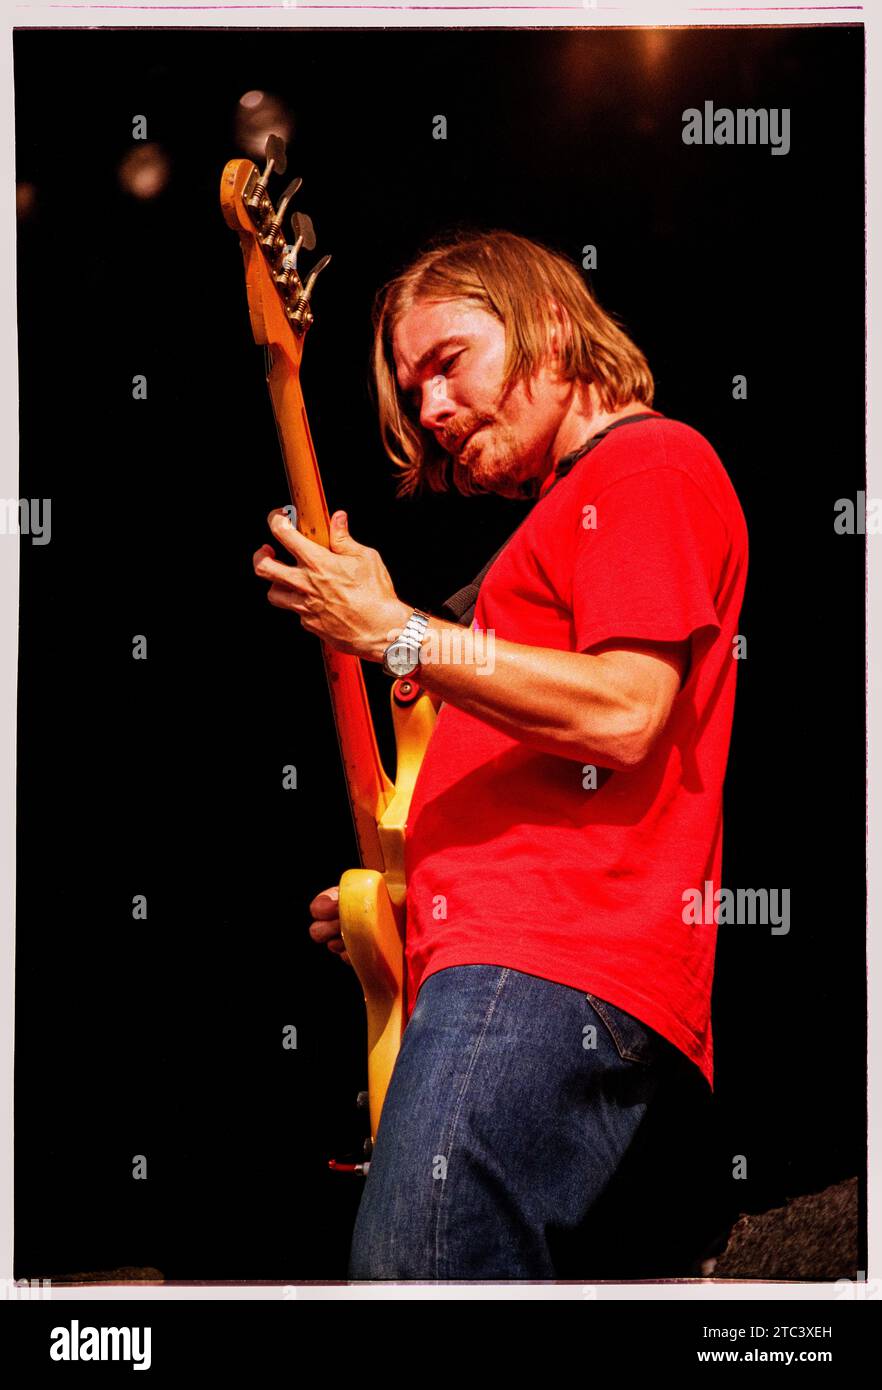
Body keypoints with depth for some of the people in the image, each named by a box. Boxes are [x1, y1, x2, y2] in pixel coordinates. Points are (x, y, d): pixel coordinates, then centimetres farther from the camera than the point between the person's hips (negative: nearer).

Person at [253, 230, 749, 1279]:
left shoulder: (651, 462, 1)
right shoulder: (568, 506, 32)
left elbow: (622, 715, -14)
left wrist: (390, 632, -9)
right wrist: (396, 890, 25)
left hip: (547, 969, -10)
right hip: (502, 961, 11)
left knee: (410, 1269, -24)